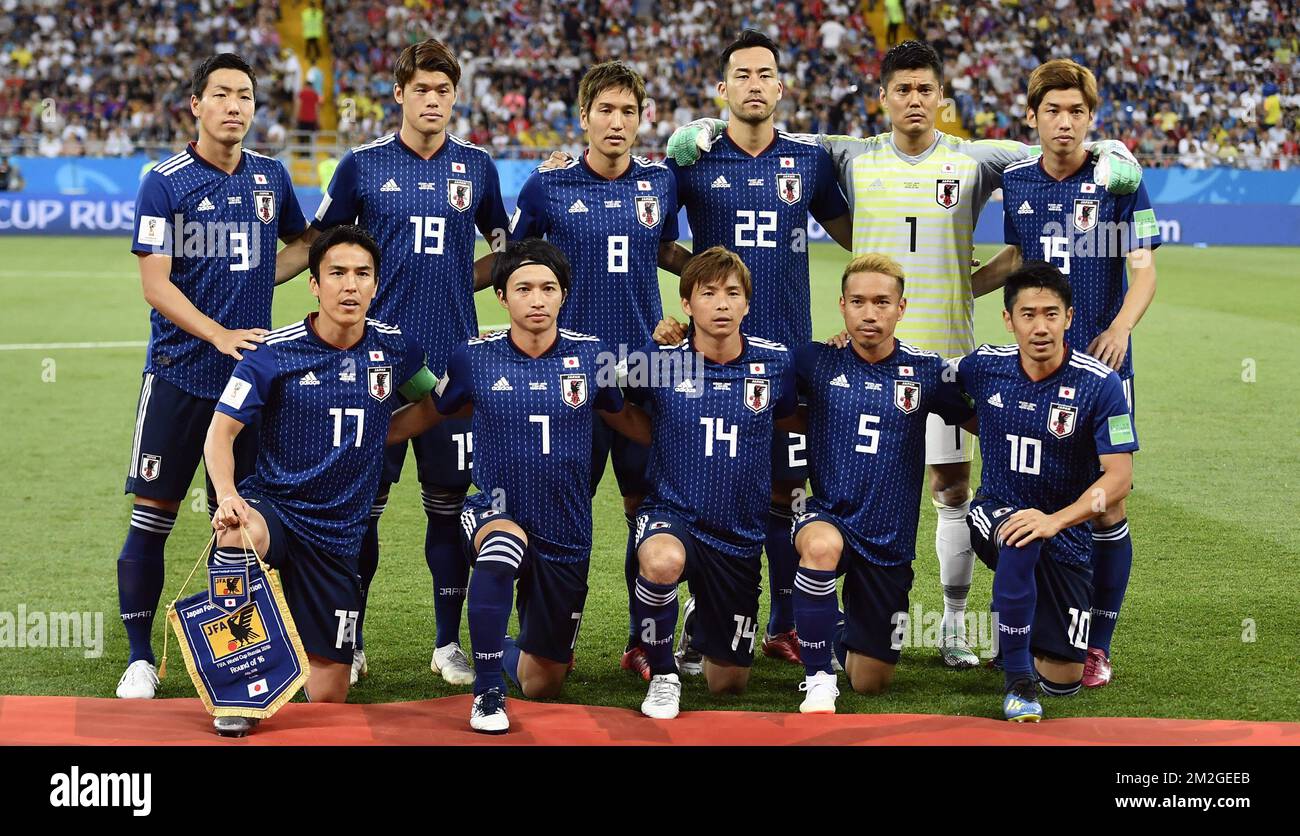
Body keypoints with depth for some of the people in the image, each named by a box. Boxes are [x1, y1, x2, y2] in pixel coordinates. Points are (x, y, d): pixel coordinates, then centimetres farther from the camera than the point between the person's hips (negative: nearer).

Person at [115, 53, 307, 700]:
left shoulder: (271, 178, 8)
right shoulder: (165, 183, -5)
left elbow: (301, 243, 29)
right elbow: (154, 283, -12)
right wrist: (219, 333, -23)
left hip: (250, 375, 4)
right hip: (178, 373, -3)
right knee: (153, 514, -3)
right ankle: (140, 659, 6)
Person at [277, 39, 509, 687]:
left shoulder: (476, 166, 7)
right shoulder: (363, 164, 2)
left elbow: (506, 249, 19)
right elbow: (318, 243, 12)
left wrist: (457, 281, 5)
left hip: (452, 355, 1)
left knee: (448, 500, 5)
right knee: (364, 499, 2)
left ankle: (448, 645, 16)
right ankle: (349, 644, 14)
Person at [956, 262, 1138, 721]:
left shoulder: (1100, 384, -17)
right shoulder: (985, 365, -9)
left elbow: (1119, 477, -20)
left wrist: (1055, 520, -35)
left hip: (1066, 533, 0)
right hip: (995, 511, 0)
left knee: (1064, 680, 2)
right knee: (1021, 541, -40)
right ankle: (1018, 679, -25)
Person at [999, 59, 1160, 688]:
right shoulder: (1016, 182, 7)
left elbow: (1144, 270, -10)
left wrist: (1121, 326, -27)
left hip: (1100, 362, -3)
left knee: (1106, 506, -3)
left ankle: (1097, 646, 9)